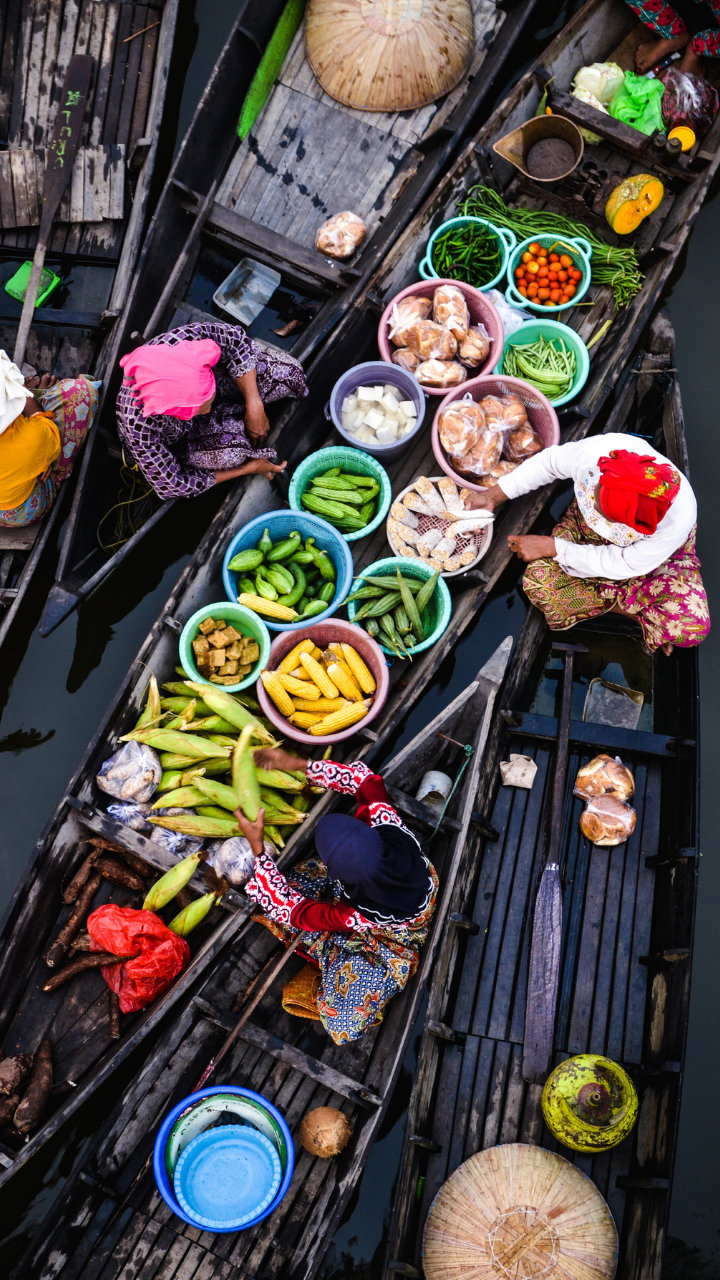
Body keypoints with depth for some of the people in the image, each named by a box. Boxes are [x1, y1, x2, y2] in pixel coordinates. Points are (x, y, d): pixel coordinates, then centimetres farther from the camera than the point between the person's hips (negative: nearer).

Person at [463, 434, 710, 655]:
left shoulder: (678, 519, -41)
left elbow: (620, 566, -27)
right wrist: (493, 496, -17)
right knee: (538, 582, -23)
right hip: (586, 532, 3)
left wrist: (550, 547, -26)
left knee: (691, 628, -26)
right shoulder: (598, 451, -38)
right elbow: (549, 461, -13)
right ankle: (641, 611, -4)